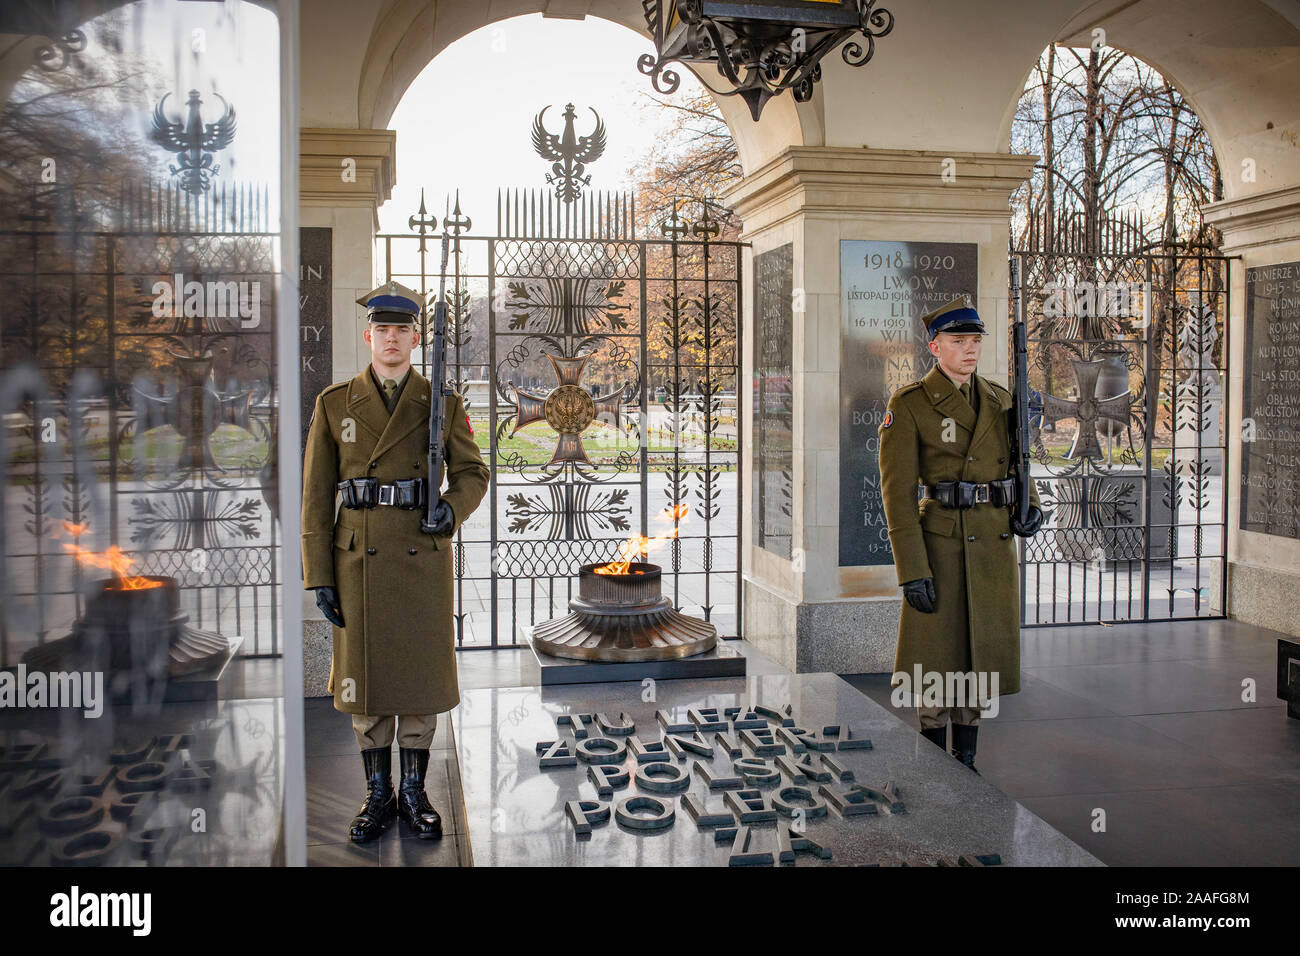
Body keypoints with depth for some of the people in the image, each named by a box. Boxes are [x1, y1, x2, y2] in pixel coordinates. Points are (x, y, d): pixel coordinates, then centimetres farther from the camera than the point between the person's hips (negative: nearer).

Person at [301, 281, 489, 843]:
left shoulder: (443, 404, 4)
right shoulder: (334, 405, 4)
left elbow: (472, 471, 7)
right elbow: (317, 496, 3)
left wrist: (454, 508, -17)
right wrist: (318, 576, -2)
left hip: (424, 557, 0)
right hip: (360, 561, 0)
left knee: (422, 673, 6)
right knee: (365, 678, 6)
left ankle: (414, 793, 20)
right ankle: (378, 797, 20)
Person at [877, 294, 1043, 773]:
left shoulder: (999, 400, 9)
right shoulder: (909, 404, -7)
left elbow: (1017, 464, 22)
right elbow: (897, 489, -12)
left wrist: (1030, 505, 0)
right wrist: (912, 569, -17)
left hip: (995, 544, 5)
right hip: (941, 541, -5)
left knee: (979, 655, 11)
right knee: (936, 659, 2)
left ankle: (966, 763, 25)